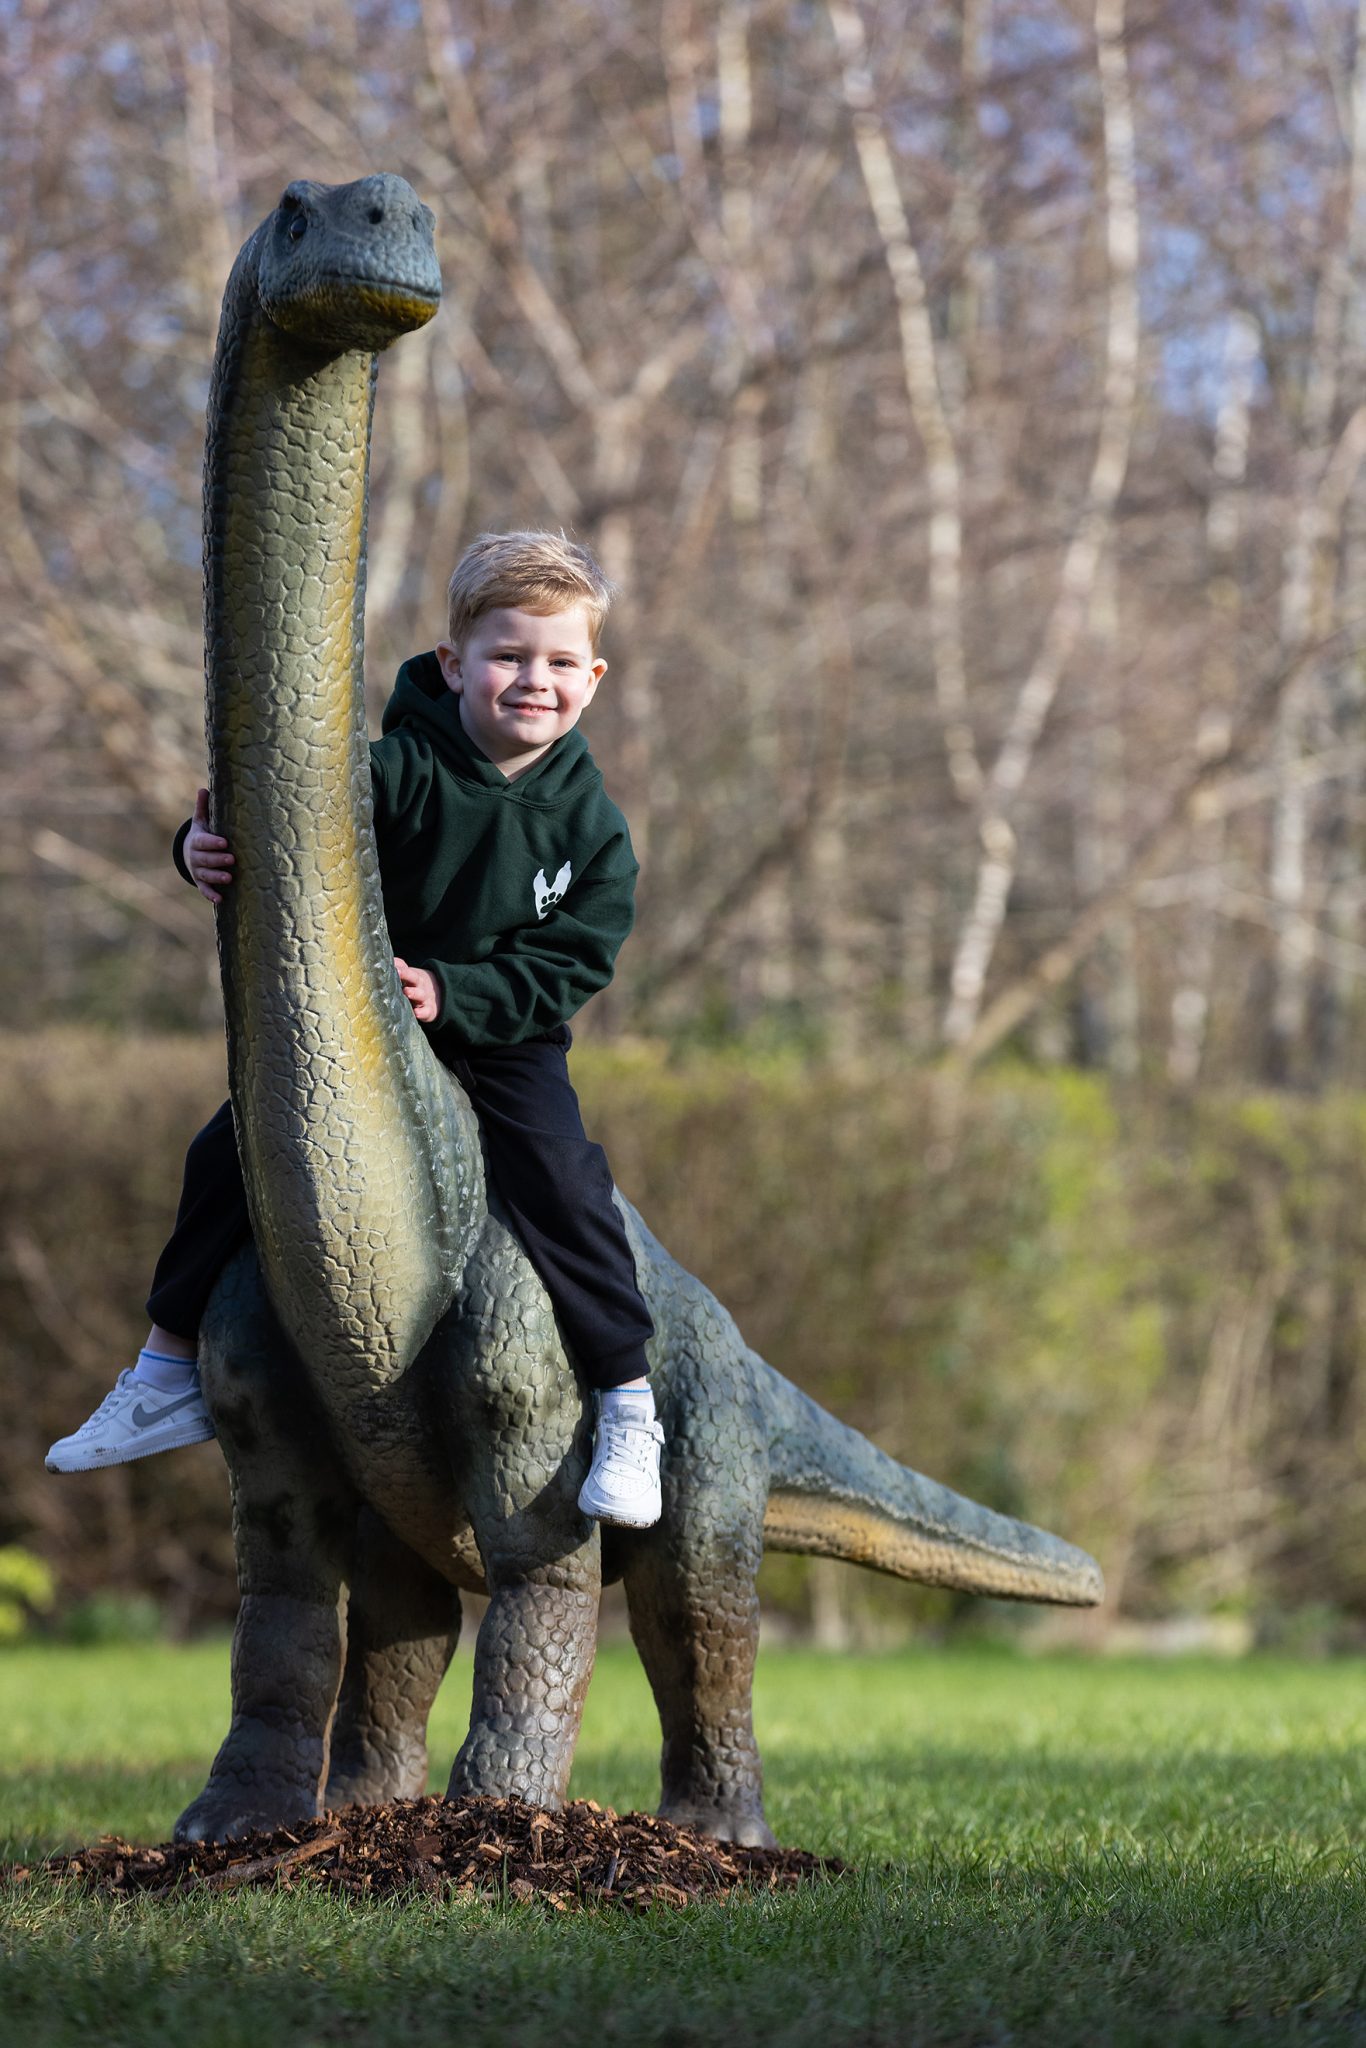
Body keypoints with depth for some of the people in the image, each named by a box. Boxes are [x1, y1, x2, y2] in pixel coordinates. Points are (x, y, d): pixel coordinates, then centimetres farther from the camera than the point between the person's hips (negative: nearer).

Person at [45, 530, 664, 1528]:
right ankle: (169, 1377, 13)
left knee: (560, 1180, -24)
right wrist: (211, 849, -43)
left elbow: (574, 961, -13)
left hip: (507, 1034, -1)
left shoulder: (587, 818, -13)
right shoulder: (398, 772, -19)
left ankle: (630, 1406, -12)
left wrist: (457, 993, -25)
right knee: (229, 1148, -5)